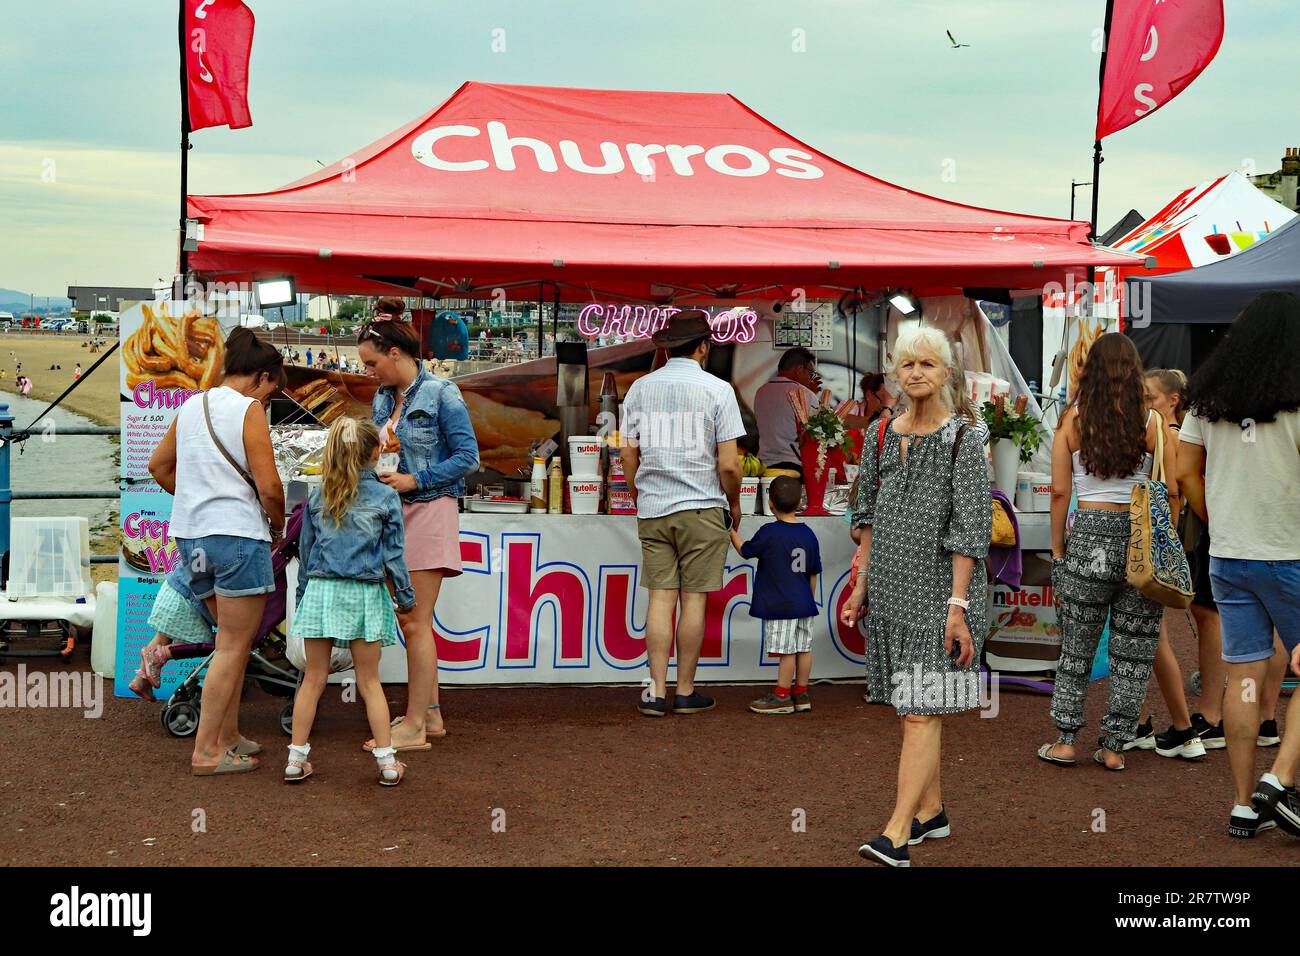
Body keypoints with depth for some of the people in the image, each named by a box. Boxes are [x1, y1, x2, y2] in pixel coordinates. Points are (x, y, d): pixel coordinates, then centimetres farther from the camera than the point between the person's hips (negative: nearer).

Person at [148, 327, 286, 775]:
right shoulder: (248, 409, -9)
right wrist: (278, 525, 2)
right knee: (233, 647, 0)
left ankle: (228, 737, 23)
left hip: (191, 534, 8)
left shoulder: (191, 406, 12)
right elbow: (269, 485, -15)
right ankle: (206, 752, 1)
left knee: (233, 640, 20)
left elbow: (159, 466, 21)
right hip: (237, 534, -8)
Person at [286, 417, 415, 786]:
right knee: (369, 680, 6)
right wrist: (405, 597, 9)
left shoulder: (317, 496, 5)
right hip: (365, 594, -2)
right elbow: (393, 555, -1)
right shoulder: (385, 497, -3)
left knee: (314, 678, 9)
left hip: (321, 591, 2)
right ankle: (387, 761, 6)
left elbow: (305, 550, 10)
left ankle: (297, 759, 10)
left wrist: (303, 595, 21)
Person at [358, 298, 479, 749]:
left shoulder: (440, 394, -9)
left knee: (415, 622, -7)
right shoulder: (382, 399, 12)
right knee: (409, 620, 12)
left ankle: (414, 726, -2)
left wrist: (415, 480, -16)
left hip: (428, 511, -8)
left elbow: (467, 456, -11)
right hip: (393, 512, 8)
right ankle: (430, 713, 23)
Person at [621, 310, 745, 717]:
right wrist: (733, 503, 8)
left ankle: (657, 691, 3)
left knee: (661, 598, 5)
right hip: (702, 506, -3)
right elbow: (728, 463, -8)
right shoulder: (717, 390, -6)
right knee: (693, 599, 3)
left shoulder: (639, 388, 5)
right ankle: (685, 691, 8)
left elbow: (629, 456, 7)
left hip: (652, 509, 3)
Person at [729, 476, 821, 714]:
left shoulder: (769, 533, -13)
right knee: (803, 649, 10)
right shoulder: (808, 534, 6)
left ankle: (781, 696, 4)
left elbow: (745, 551, 3)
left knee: (787, 651, -3)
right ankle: (801, 694, 19)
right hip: (804, 605, 6)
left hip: (780, 606, -6)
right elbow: (813, 573, 13)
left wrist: (732, 531, 20)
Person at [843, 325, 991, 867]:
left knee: (923, 709, -10)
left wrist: (957, 605, -16)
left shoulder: (961, 440, -8)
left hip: (939, 590, -6)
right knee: (908, 706, 13)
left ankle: (896, 834, -14)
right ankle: (931, 812, 26)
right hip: (892, 589, 6)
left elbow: (969, 530, -11)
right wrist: (860, 586, 10)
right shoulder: (882, 435, 9)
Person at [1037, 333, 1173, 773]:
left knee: (1077, 645, 12)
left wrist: (1057, 550, 8)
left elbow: (1060, 491, -1)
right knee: (1133, 649, 9)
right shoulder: (1151, 421, -1)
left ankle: (1065, 741, 15)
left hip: (1090, 536, 0)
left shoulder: (1073, 419, 0)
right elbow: (1171, 490, -2)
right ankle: (1114, 747, 12)